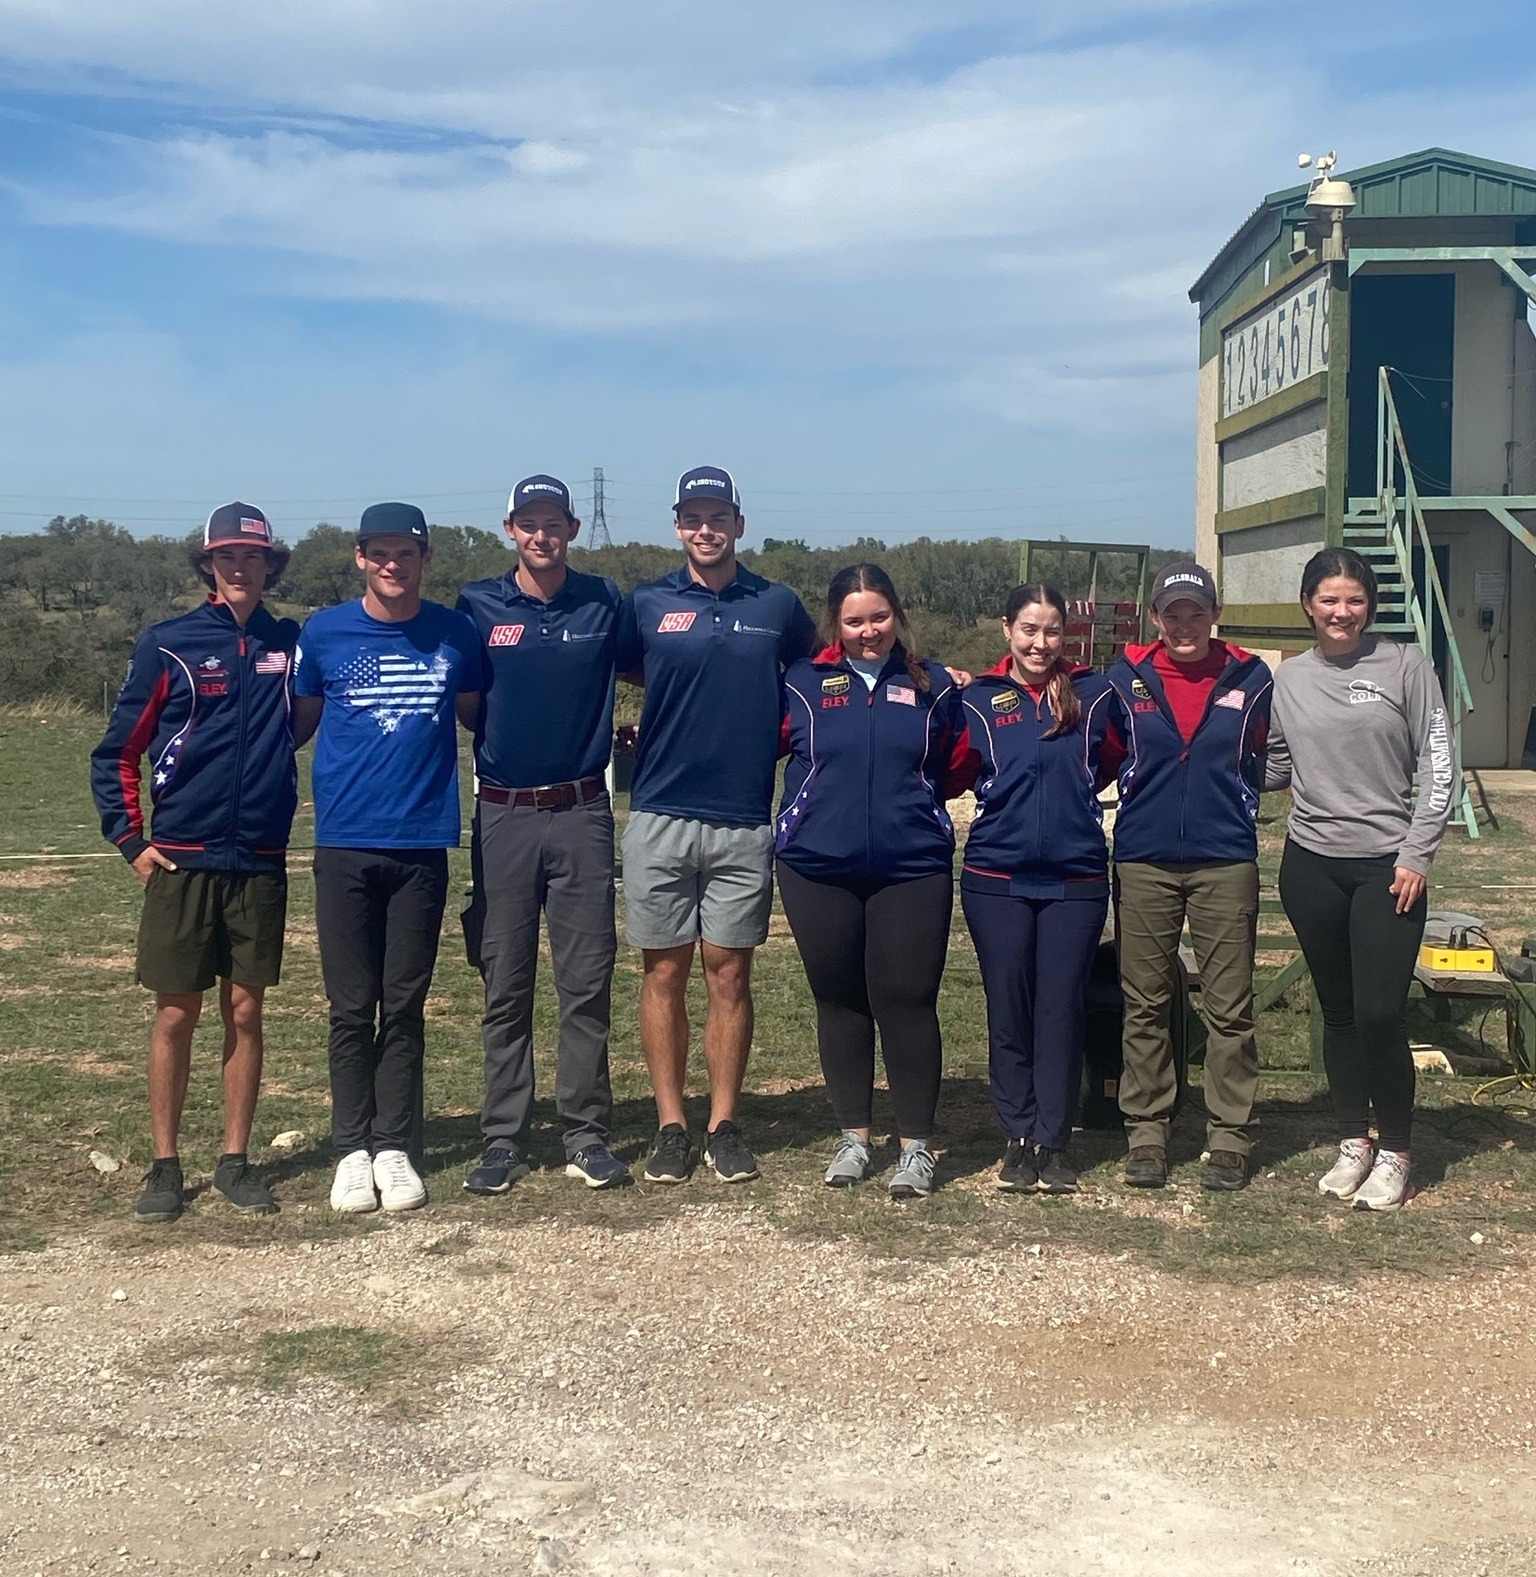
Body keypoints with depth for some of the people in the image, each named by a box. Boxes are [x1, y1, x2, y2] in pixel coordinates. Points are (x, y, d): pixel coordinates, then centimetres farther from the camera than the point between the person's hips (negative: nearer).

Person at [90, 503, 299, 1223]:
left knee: (246, 1013, 6)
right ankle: (165, 1166, 13)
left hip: (261, 863, 2)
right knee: (175, 1015, 2)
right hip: (181, 861, -2)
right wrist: (130, 841, -2)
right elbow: (116, 753, 3)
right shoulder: (168, 644, 0)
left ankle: (235, 1162, 17)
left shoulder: (290, 643, 6)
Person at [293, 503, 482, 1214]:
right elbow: (297, 724, 10)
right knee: (352, 1007, 4)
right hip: (345, 842, -1)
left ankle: (393, 1148, 15)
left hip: (423, 842, 1)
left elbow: (478, 717, 16)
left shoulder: (456, 635, 4)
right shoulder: (324, 633, 1)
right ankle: (352, 1150, 14)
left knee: (405, 1005, 6)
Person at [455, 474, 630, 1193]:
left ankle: (587, 1134, 10)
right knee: (505, 987, 4)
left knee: (586, 983, 2)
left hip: (582, 812, 0)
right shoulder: (478, 605, 3)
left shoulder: (604, 602, 5)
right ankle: (504, 1139, 11)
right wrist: (489, 750, 4)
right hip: (503, 815, 0)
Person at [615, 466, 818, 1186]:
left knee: (729, 972, 5)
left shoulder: (778, 606, 6)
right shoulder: (646, 605, 3)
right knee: (664, 971, 4)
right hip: (660, 817, 0)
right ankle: (671, 1124, 14)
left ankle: (725, 1125, 15)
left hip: (743, 821, 0)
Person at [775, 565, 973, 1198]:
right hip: (817, 868, 1)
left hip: (912, 867, -1)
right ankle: (853, 1137, 23)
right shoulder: (803, 683, 2)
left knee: (906, 1001, -2)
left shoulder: (932, 687, 5)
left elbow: (956, 771, 12)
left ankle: (917, 1144, 10)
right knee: (839, 1001, 10)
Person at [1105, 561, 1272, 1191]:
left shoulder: (1249, 678, 1)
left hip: (1226, 861, -1)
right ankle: (1146, 1132, 15)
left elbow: (1266, 761, 12)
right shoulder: (1127, 677, 2)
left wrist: (1236, 806, 3)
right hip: (1144, 861, 1)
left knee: (1229, 1006, 1)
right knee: (1144, 1004, 6)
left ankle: (1229, 1137, 10)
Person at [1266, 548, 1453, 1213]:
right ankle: (1353, 1142, 26)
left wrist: (1416, 856, -8)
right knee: (1338, 1013, 11)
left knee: (1380, 1015, -7)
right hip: (1312, 865, 3)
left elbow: (1437, 766, -3)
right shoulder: (1289, 678, 6)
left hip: (1387, 866, -3)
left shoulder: (1406, 666, -3)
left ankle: (1395, 1153, 11)